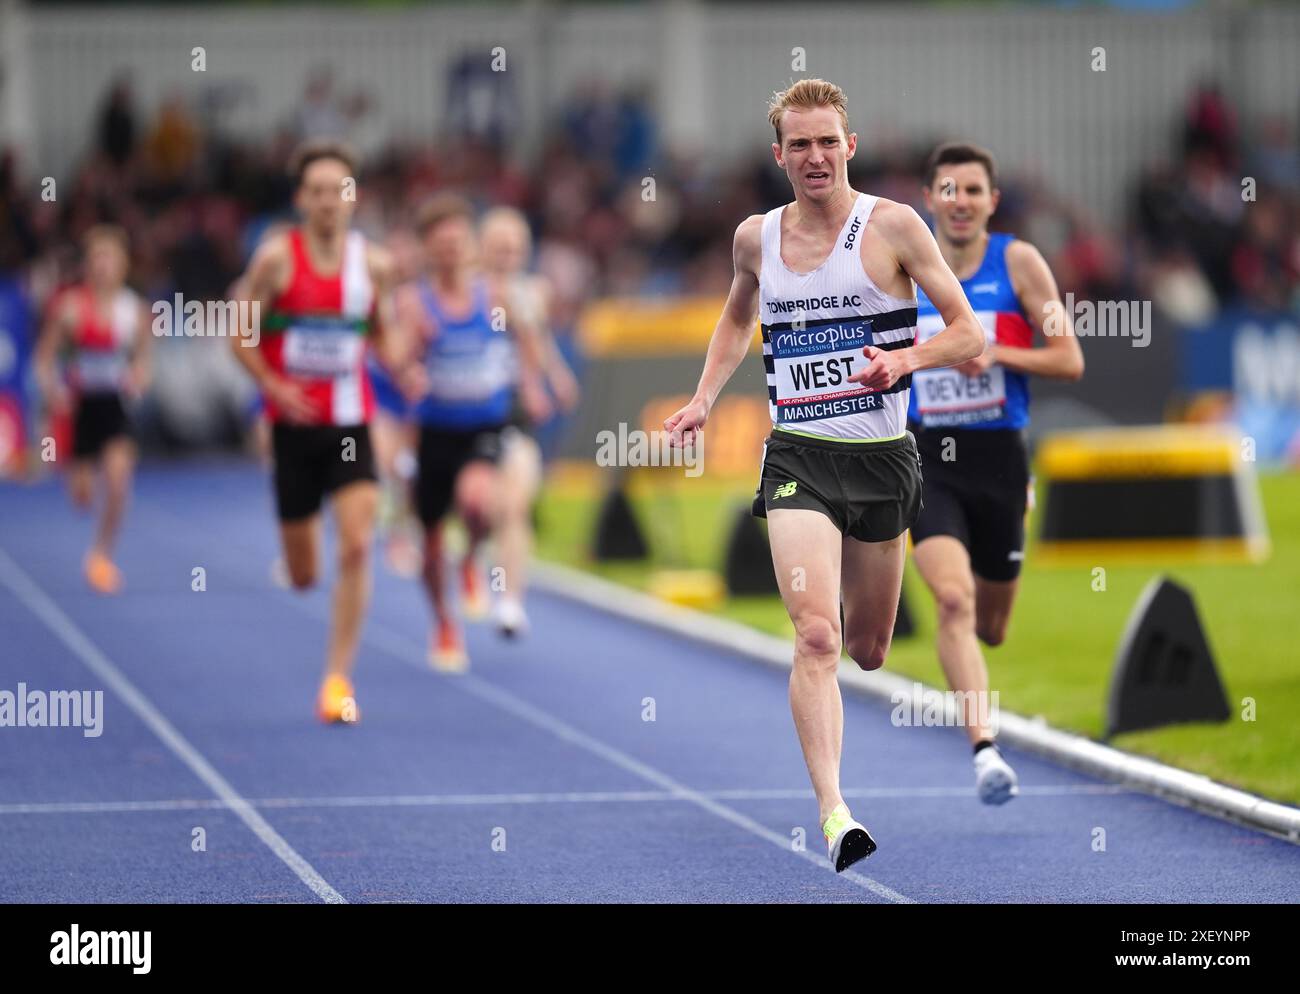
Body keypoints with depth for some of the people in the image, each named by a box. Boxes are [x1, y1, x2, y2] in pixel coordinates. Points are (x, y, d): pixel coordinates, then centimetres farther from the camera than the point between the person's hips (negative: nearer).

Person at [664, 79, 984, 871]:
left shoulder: (893, 227, -5)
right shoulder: (756, 238, 5)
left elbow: (970, 333, -5)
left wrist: (906, 358, -23)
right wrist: (705, 399, 14)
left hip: (883, 457, 0)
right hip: (798, 456, 0)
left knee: (868, 651, 14)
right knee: (816, 635, -20)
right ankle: (834, 812, -26)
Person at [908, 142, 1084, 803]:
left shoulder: (1017, 262, -2)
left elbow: (1069, 360, -5)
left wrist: (995, 355, -16)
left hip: (997, 456, 0)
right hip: (926, 457, 0)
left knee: (989, 625, 13)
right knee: (953, 600, -22)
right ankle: (984, 748, -28)